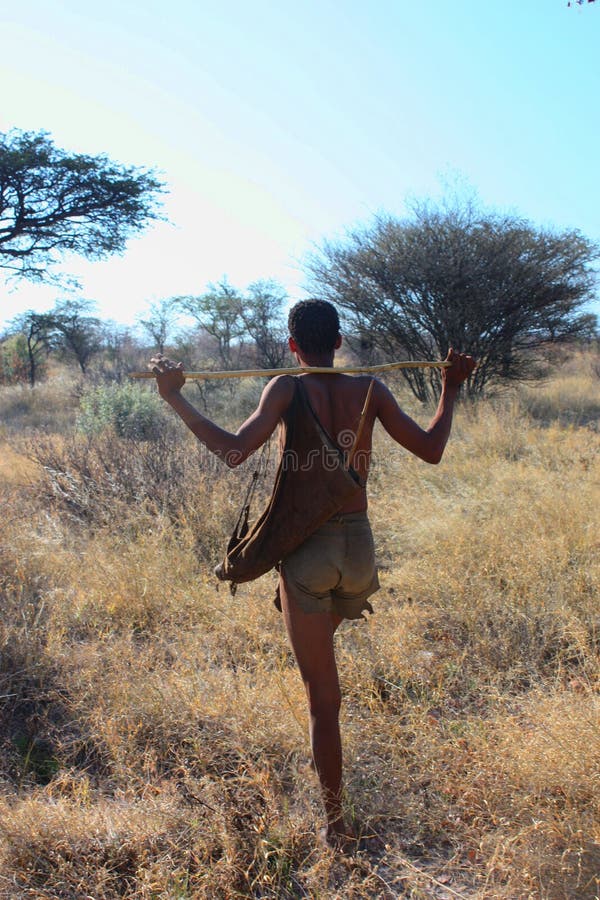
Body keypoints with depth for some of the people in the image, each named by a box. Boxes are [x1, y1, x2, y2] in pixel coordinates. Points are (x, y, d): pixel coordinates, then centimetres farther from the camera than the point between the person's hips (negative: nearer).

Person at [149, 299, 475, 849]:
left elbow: (234, 451, -21)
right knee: (321, 644, 36)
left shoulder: (288, 388, -9)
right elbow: (430, 450, 1)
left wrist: (176, 399, -14)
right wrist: (450, 390, 15)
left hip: (307, 550, -3)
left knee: (324, 696, 8)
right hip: (360, 546, 3)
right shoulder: (369, 389, 1)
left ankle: (337, 826, 20)